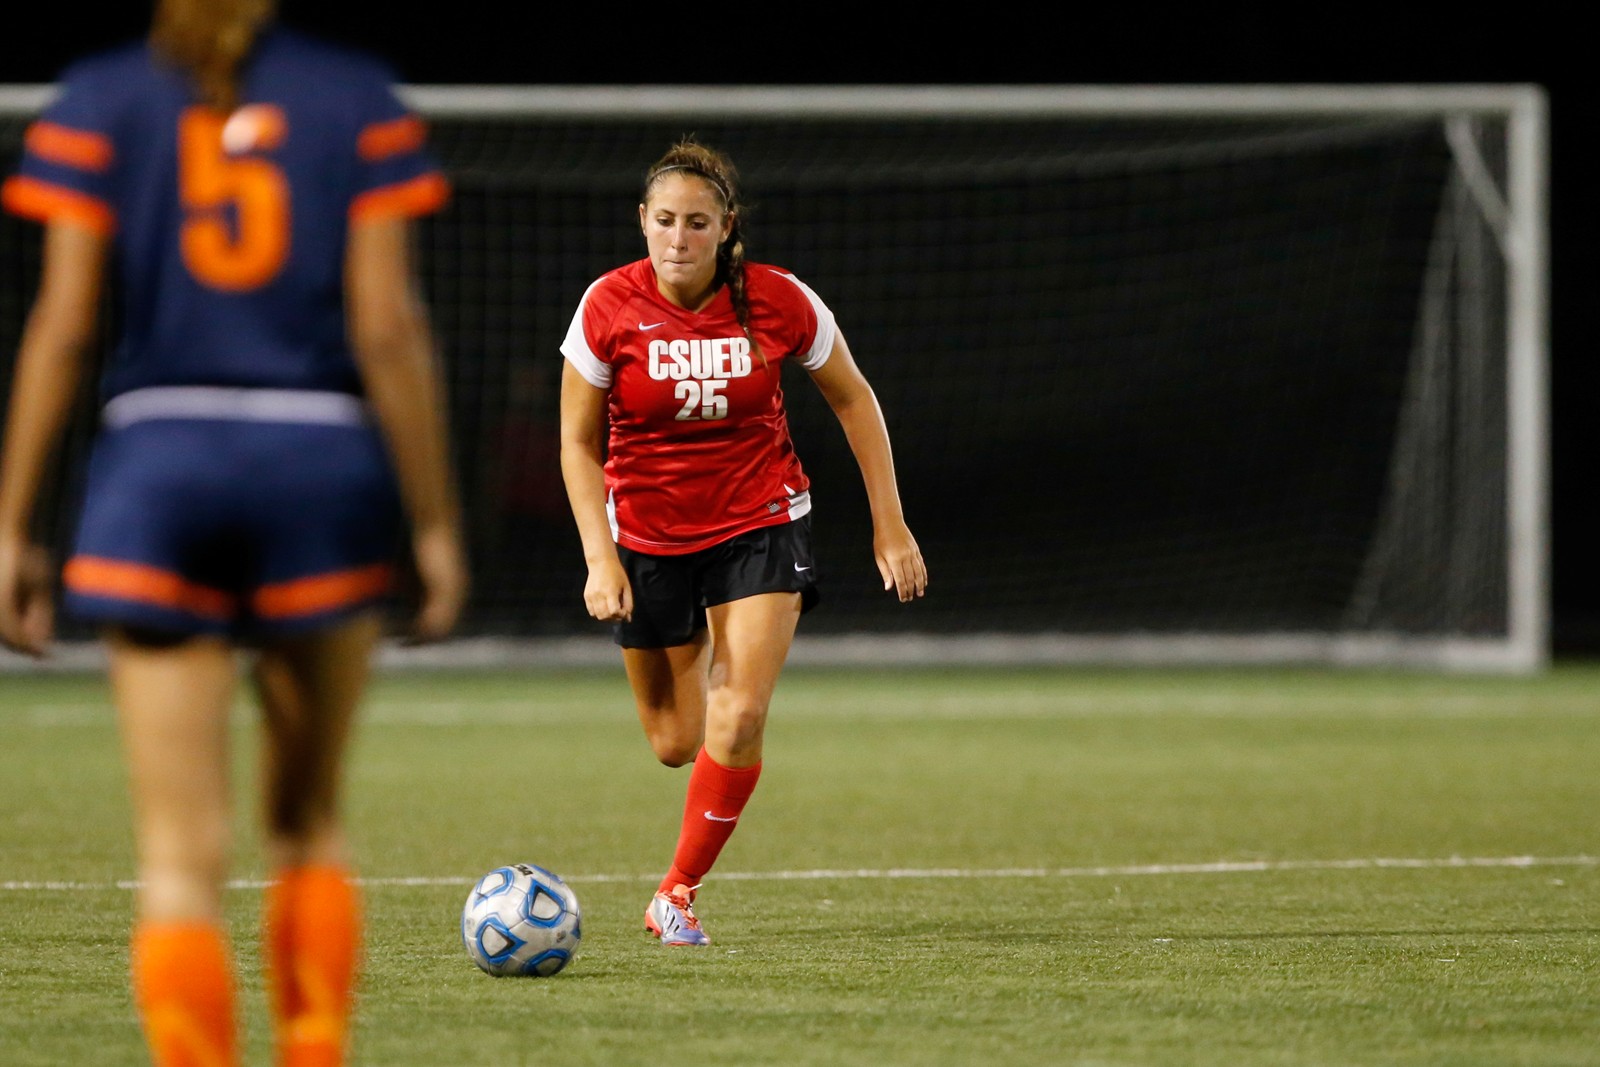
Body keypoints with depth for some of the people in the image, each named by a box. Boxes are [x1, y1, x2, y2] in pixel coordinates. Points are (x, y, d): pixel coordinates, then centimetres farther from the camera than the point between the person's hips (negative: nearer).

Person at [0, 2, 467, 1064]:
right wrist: (436, 525, 2)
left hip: (158, 463, -1)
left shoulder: (102, 100, 4)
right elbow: (388, 327, -3)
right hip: (324, 460, 1)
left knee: (180, 856, -3)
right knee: (310, 820, 19)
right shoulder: (359, 98, 4)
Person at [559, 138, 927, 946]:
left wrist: (890, 526, 1)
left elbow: (852, 400, 2)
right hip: (647, 534, 1)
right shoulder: (610, 307, -15)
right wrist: (600, 560, -15)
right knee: (676, 742, 8)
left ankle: (678, 892, -2)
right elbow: (579, 442, -6)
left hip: (761, 523, -1)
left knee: (739, 719, -18)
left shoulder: (778, 302, -14)